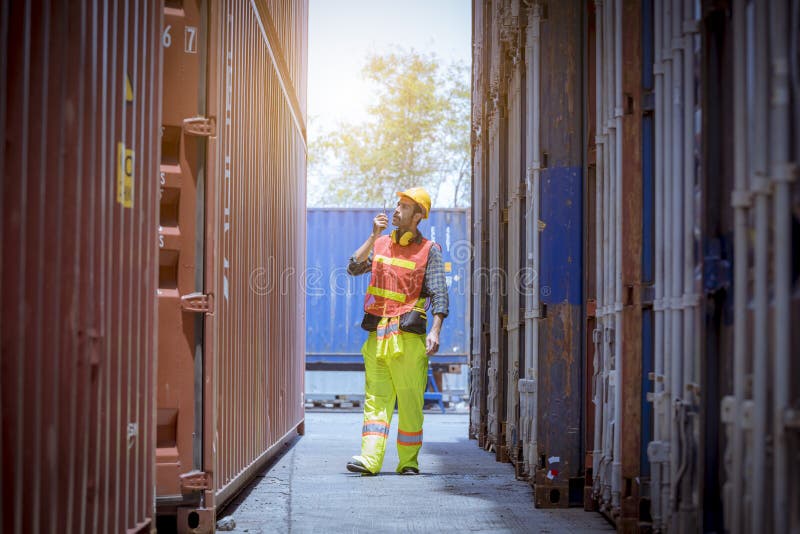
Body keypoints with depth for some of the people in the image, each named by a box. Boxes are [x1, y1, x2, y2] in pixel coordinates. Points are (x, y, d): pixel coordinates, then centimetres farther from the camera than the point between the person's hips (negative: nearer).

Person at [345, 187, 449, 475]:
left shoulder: (429, 250, 3)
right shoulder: (380, 244, 16)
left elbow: (438, 293, -4)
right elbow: (354, 268, 0)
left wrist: (435, 331, -16)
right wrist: (374, 236, -5)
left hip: (409, 335, -3)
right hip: (377, 335, 3)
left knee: (410, 401, -1)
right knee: (376, 398, -3)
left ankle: (409, 461, 7)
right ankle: (370, 457, -9)